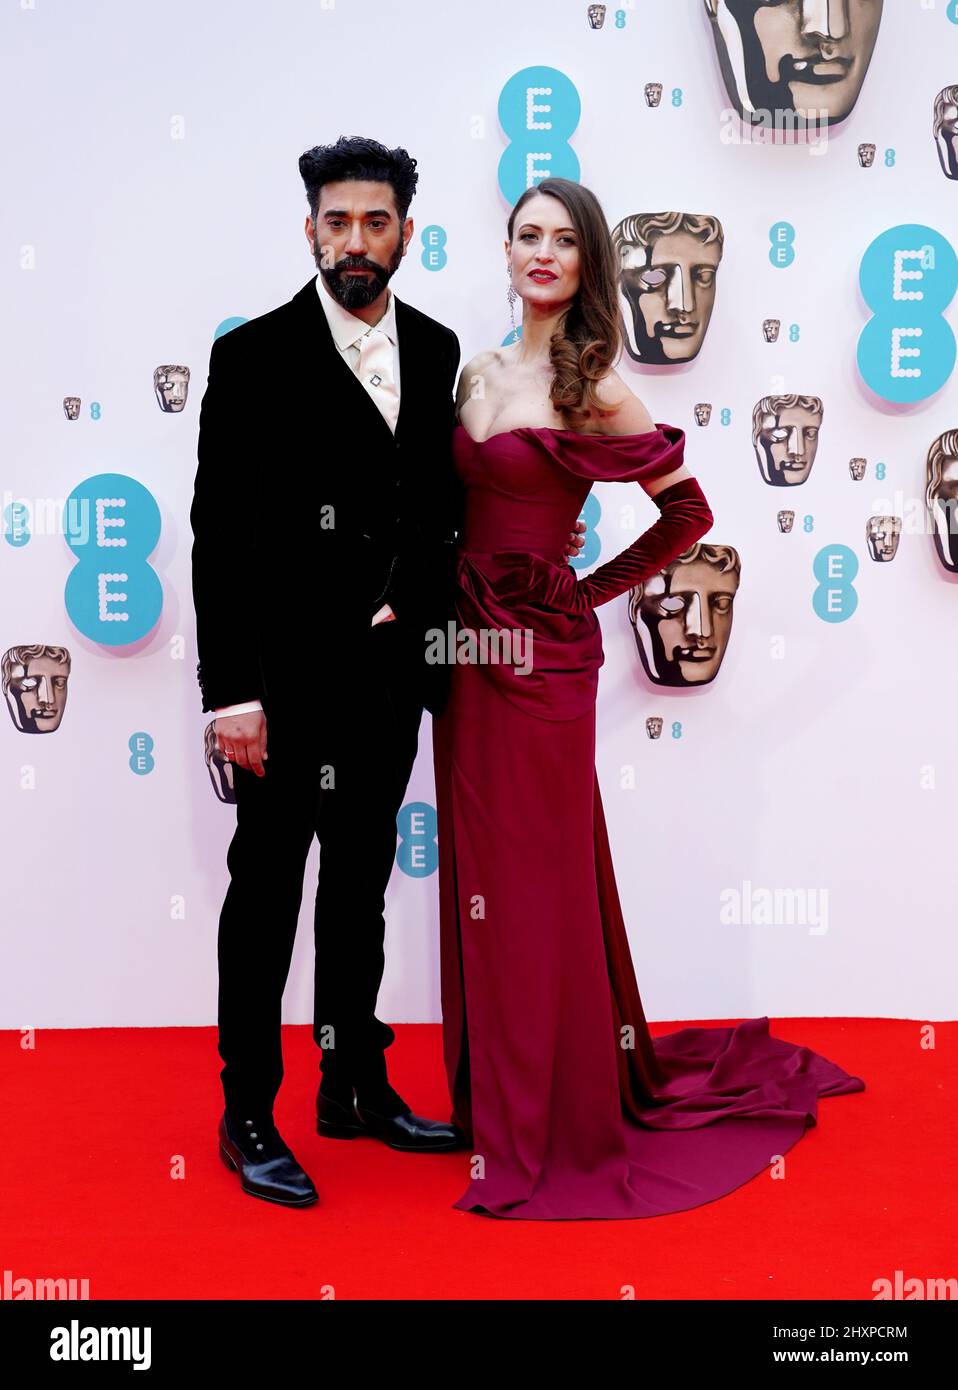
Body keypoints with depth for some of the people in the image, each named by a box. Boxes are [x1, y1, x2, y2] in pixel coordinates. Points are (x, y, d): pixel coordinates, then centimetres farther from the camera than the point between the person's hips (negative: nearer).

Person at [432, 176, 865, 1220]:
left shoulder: (594, 388, -9)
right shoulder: (477, 373, 10)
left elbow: (688, 514, -5)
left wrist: (590, 592, -2)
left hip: (539, 653, -6)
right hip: (467, 644, 6)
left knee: (538, 880, 1)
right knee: (477, 872, 12)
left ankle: (554, 1127, 16)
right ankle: (493, 1094, 28)